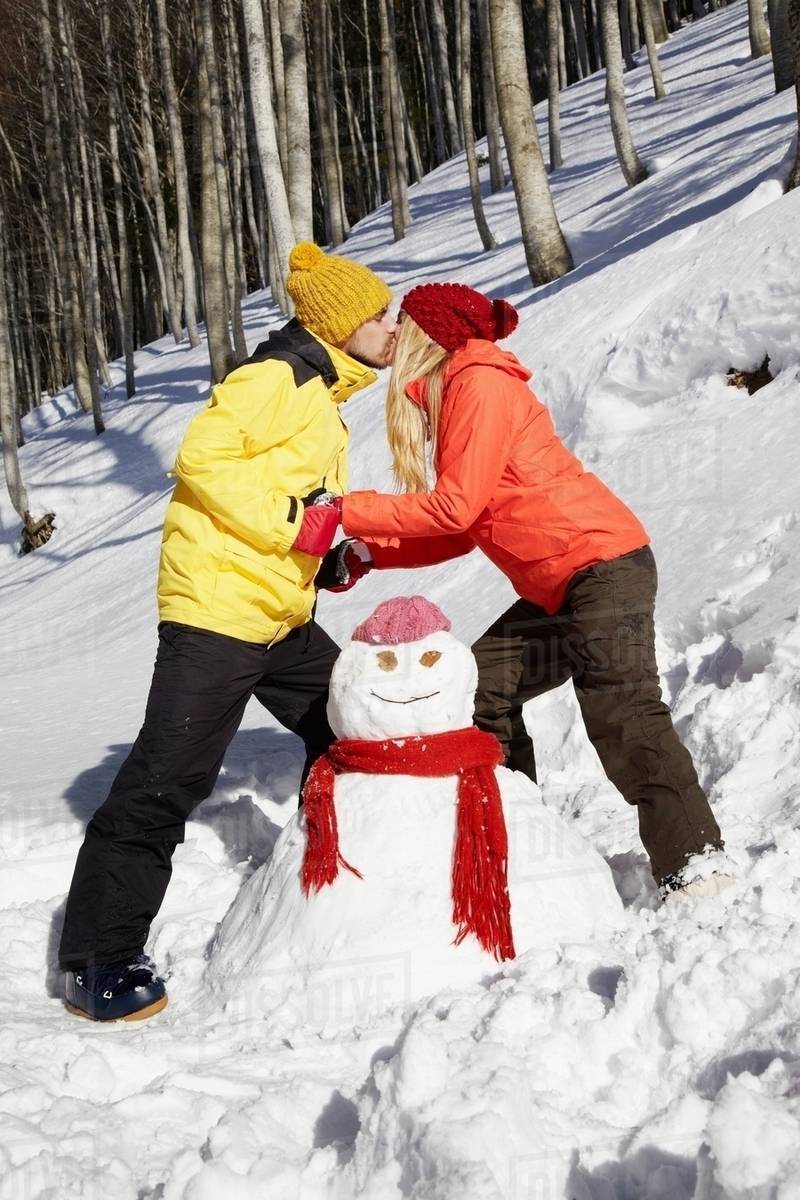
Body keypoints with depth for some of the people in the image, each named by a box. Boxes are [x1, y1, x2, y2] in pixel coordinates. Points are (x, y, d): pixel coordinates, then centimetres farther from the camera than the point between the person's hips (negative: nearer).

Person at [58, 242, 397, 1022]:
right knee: (167, 780, -10)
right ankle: (99, 959, -3)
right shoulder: (279, 376, -10)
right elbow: (202, 456, -20)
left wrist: (331, 558, 7)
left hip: (281, 614, 10)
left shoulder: (319, 396, 20)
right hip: (218, 606, -10)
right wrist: (293, 522, -21)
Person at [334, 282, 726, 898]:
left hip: (603, 564, -10)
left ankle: (695, 867, -8)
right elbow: (460, 532, 15)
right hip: (560, 588, 10)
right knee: (484, 688, 9)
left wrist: (349, 511, -13)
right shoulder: (452, 396, 19)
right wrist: (371, 552, 7)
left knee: (622, 717, -14)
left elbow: (456, 506, -19)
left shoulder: (480, 383, -10)